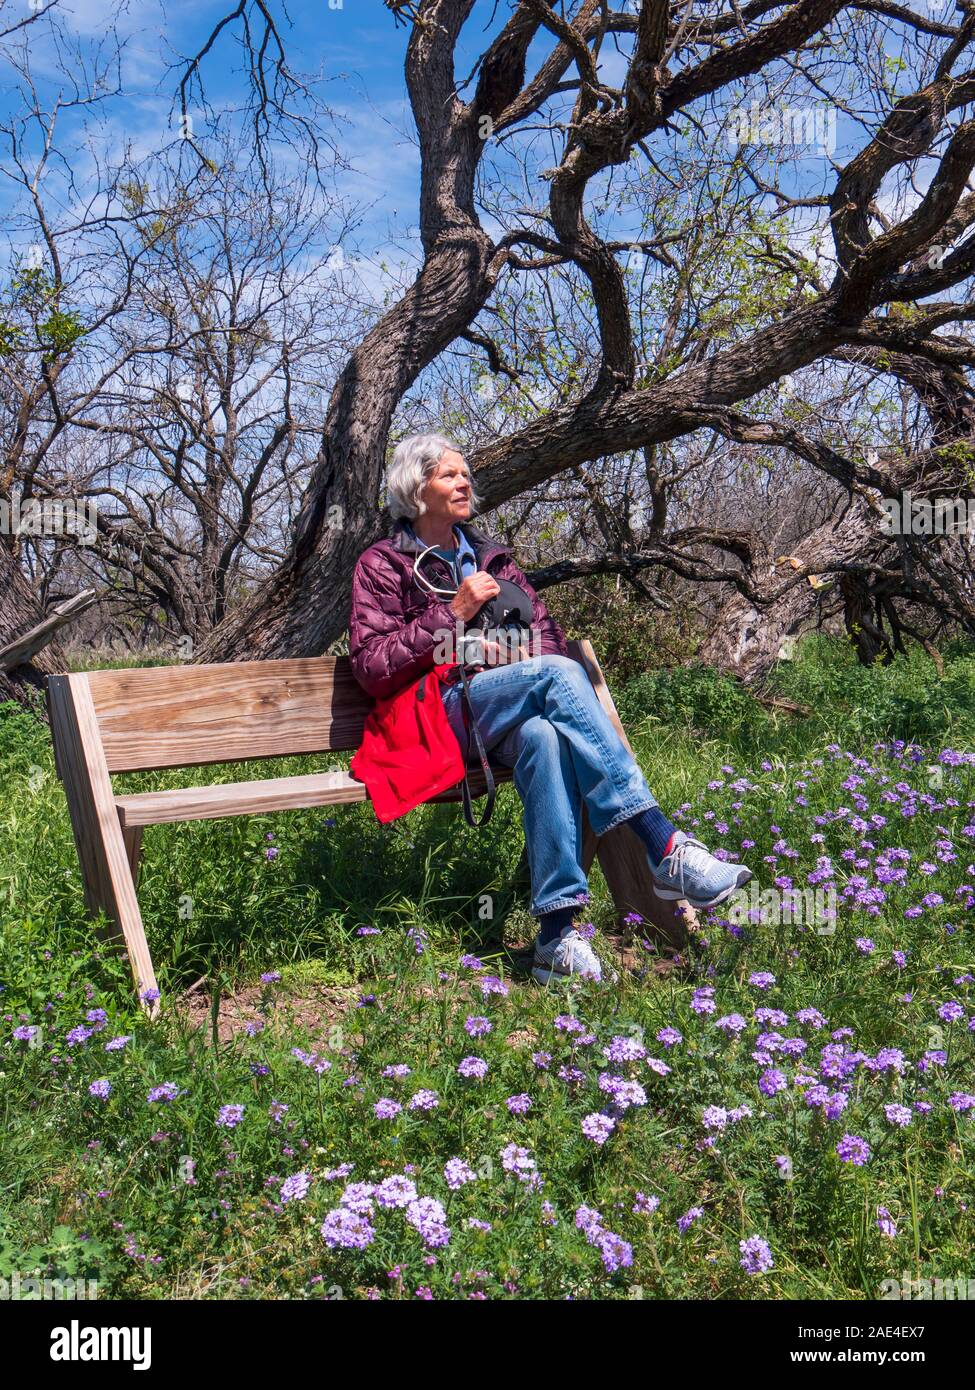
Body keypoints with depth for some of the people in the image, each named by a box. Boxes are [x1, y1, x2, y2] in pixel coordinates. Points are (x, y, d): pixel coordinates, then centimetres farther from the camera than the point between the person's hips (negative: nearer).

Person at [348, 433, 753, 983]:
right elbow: (373, 669, -3)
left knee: (543, 735, -36)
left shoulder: (490, 554, 25)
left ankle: (557, 935, -44)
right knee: (558, 673, -32)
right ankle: (666, 850, -39)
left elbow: (548, 633, 19)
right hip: (440, 715, -4)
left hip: (506, 718, 4)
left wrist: (523, 654, -5)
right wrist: (454, 613, -7)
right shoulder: (384, 564, 10)